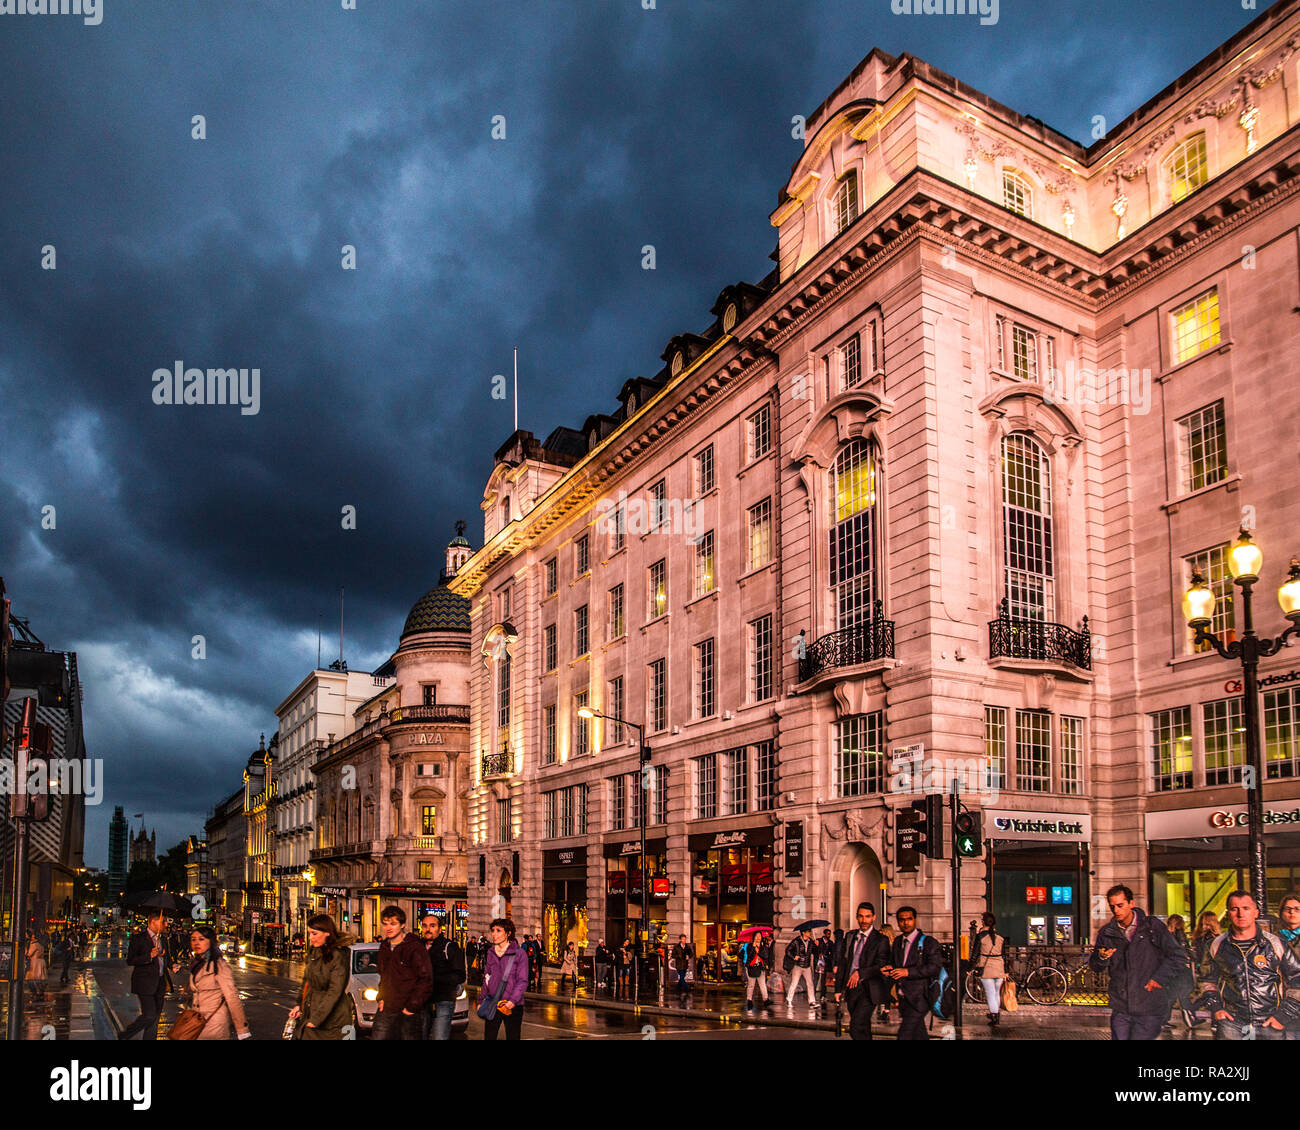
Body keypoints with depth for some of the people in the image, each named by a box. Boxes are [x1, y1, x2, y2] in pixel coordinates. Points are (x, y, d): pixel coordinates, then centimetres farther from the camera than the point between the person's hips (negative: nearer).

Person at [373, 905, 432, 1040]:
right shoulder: (384, 947, 12)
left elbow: (426, 980, -15)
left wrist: (412, 1007, -14)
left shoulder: (414, 947, -12)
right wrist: (381, 998, 13)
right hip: (385, 1011, 7)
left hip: (407, 1014, -6)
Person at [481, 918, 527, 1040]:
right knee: (489, 1037, 3)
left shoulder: (519, 953, -5)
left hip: (513, 1007, -4)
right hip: (492, 1004, 4)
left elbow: (522, 981, -9)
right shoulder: (491, 952, 9)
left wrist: (513, 1000, -21)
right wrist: (482, 1000, 13)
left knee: (513, 1037, 2)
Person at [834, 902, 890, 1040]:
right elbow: (842, 963, 13)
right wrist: (838, 989, 10)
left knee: (856, 1028, -18)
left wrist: (860, 973, -24)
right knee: (863, 1029, 15)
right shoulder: (850, 936, 11)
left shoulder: (881, 940, -5)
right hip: (850, 988, 6)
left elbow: (881, 967, -12)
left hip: (868, 990, -5)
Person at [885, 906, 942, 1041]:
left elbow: (935, 967, -18)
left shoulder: (928, 942, -8)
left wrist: (908, 972, -23)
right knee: (919, 1035, 15)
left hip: (918, 998, -7)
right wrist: (889, 969, -2)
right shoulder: (897, 941, 14)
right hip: (903, 998, 7)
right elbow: (893, 962, 23)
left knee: (904, 1035, -14)